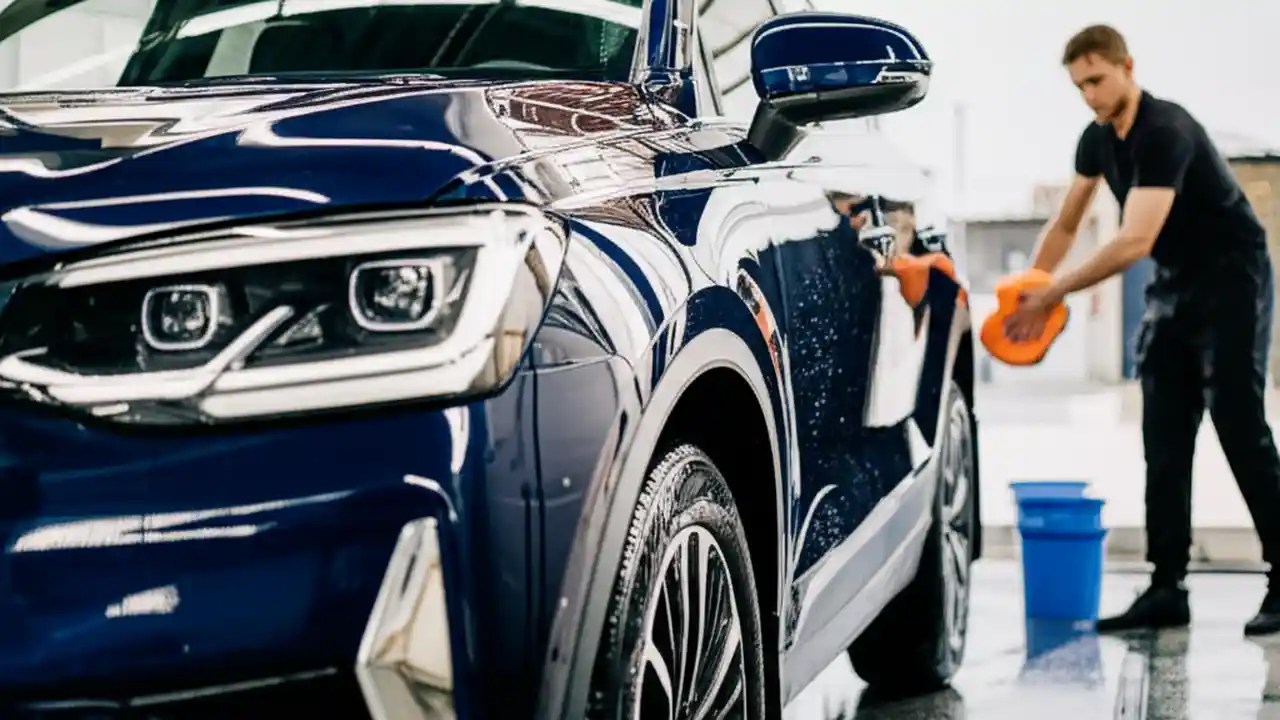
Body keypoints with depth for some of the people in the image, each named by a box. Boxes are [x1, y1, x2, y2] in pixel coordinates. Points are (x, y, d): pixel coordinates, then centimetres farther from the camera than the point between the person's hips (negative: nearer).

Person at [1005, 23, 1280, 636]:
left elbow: (1134, 241, -32)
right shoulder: (1097, 140, 3)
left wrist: (1051, 294, -30)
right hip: (1172, 287, 8)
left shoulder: (1165, 132, -24)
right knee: (1163, 444, 2)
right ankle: (1167, 589, 4)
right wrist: (1027, 296, 6)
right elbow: (1065, 226, 15)